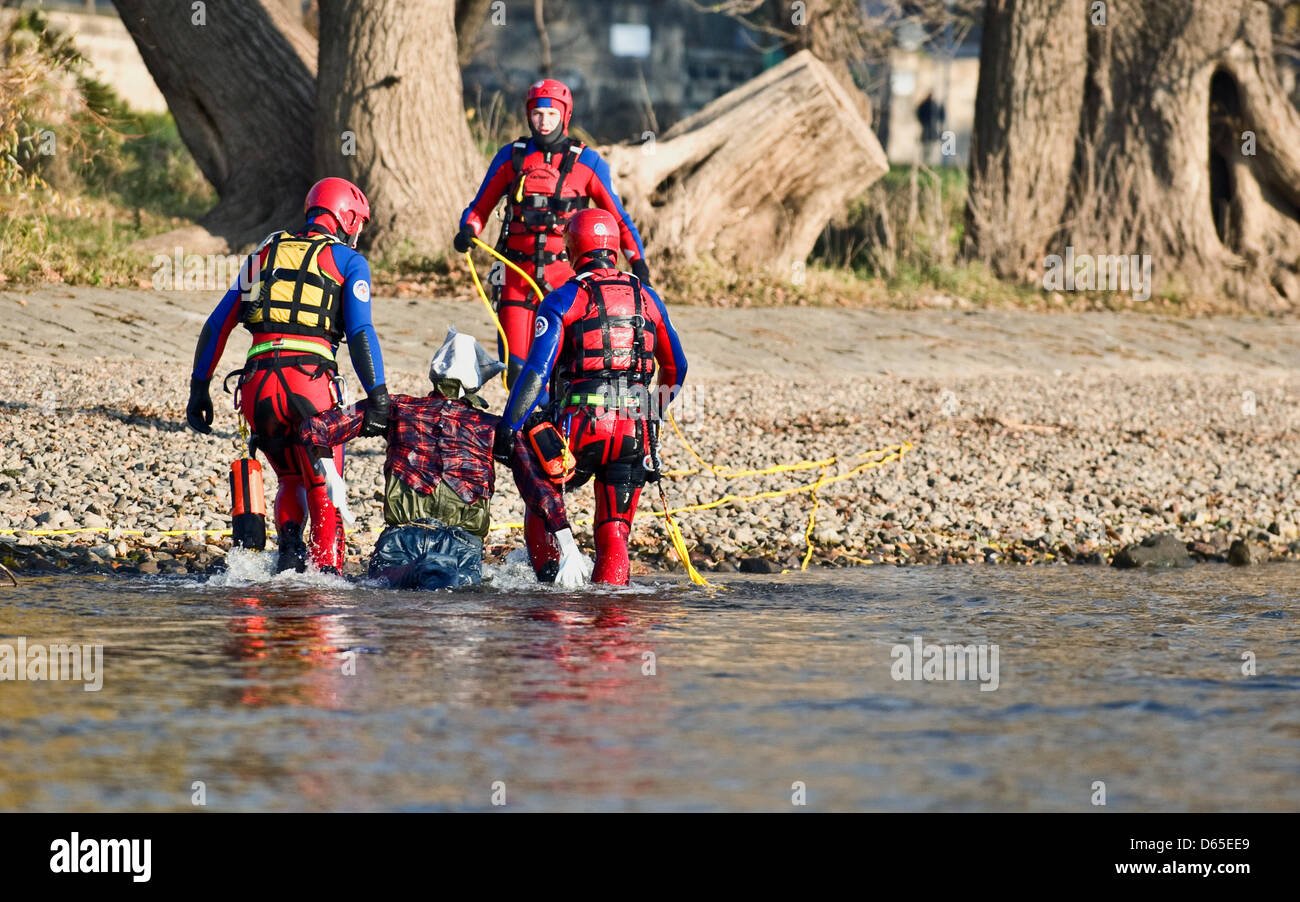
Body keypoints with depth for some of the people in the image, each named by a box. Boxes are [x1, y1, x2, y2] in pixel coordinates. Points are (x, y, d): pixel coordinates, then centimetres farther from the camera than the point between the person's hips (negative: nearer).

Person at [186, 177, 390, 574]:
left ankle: (289, 546, -1)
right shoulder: (348, 260, 10)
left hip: (256, 384, 4)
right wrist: (377, 397, -7)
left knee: (291, 480, 21)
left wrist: (199, 388, 23)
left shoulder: (264, 252, 24)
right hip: (310, 381, -4)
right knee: (323, 487, 9)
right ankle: (326, 567, -2)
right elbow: (360, 333, -3)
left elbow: (217, 325, 21)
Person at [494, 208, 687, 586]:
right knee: (615, 527, 8)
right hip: (635, 427, 3)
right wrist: (657, 412, 37)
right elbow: (676, 367, 21)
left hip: (581, 424, -3)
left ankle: (548, 572, -2)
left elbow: (536, 371, -11)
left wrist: (508, 428, -10)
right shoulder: (646, 297, 12)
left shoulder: (563, 300, -2)